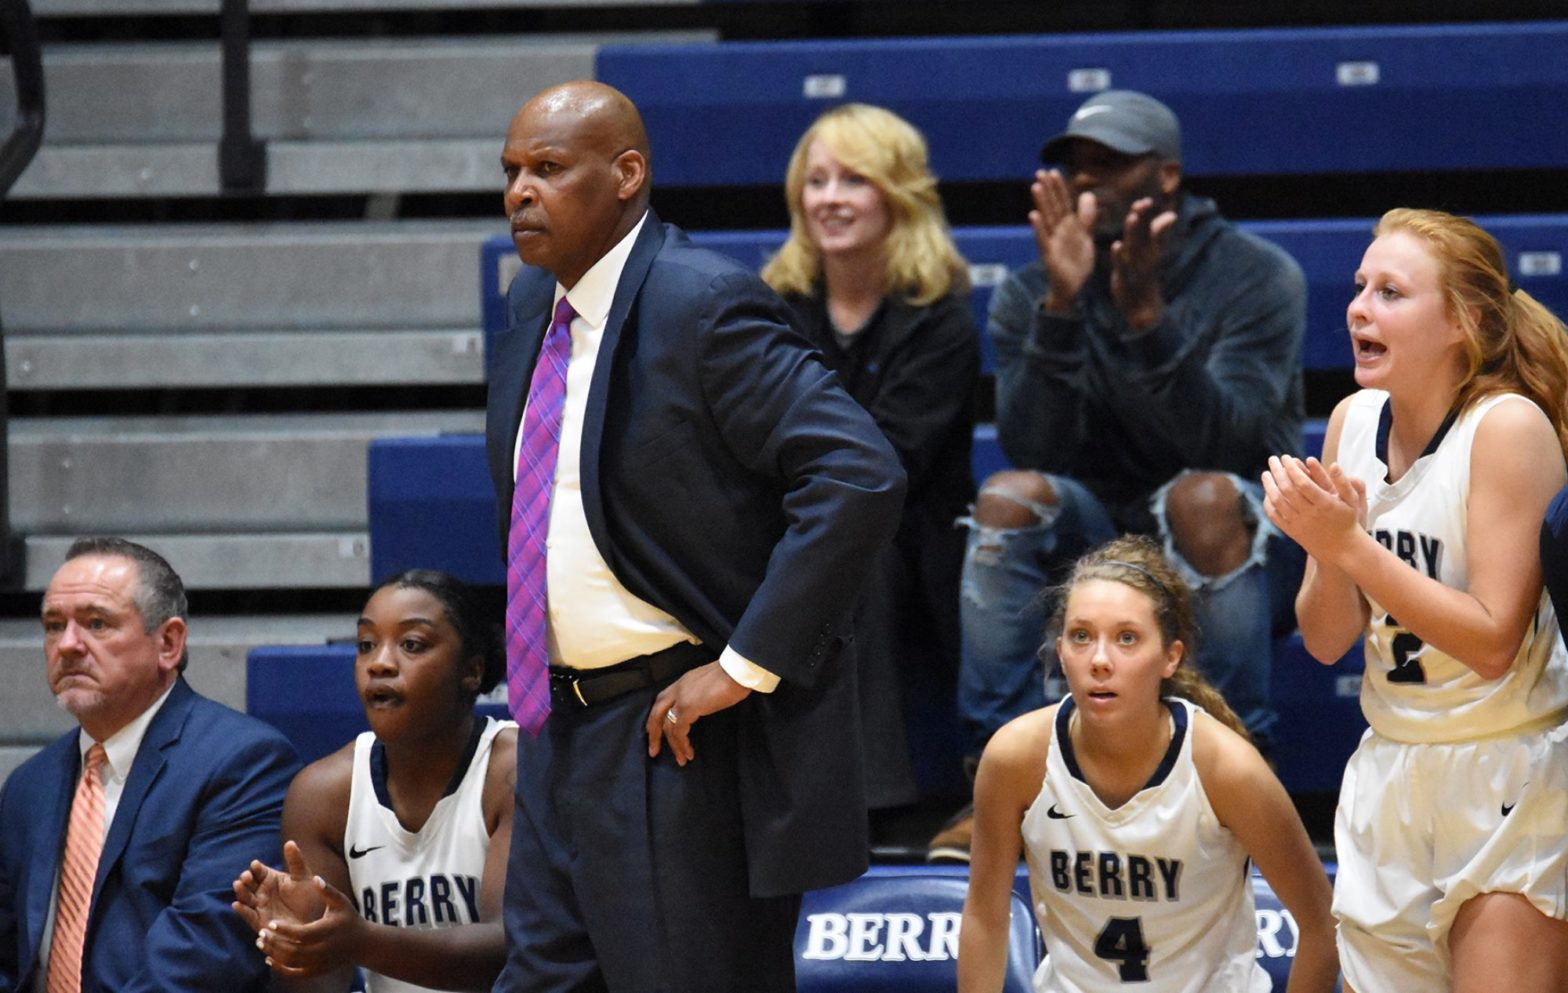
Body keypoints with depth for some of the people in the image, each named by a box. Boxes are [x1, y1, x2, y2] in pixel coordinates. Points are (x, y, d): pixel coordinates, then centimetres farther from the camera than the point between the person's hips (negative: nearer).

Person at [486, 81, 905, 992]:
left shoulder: (706, 305, -15)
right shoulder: (536, 306, 11)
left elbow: (861, 479, -23)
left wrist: (744, 668, -23)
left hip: (687, 740, -9)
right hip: (564, 729, 9)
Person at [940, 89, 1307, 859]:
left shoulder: (1257, 277, -8)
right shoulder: (1029, 296, 0)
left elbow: (1224, 442, -23)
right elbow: (1034, 450, -16)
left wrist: (1146, 315, -35)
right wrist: (1063, 304, -28)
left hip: (1236, 555, -3)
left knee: (1204, 496, -34)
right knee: (1011, 496, -26)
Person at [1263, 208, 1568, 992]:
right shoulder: (1355, 420, 3)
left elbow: (1492, 641, -20)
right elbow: (1325, 640, 5)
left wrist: (1350, 545, -23)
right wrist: (1325, 544, -15)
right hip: (1389, 773, 6)